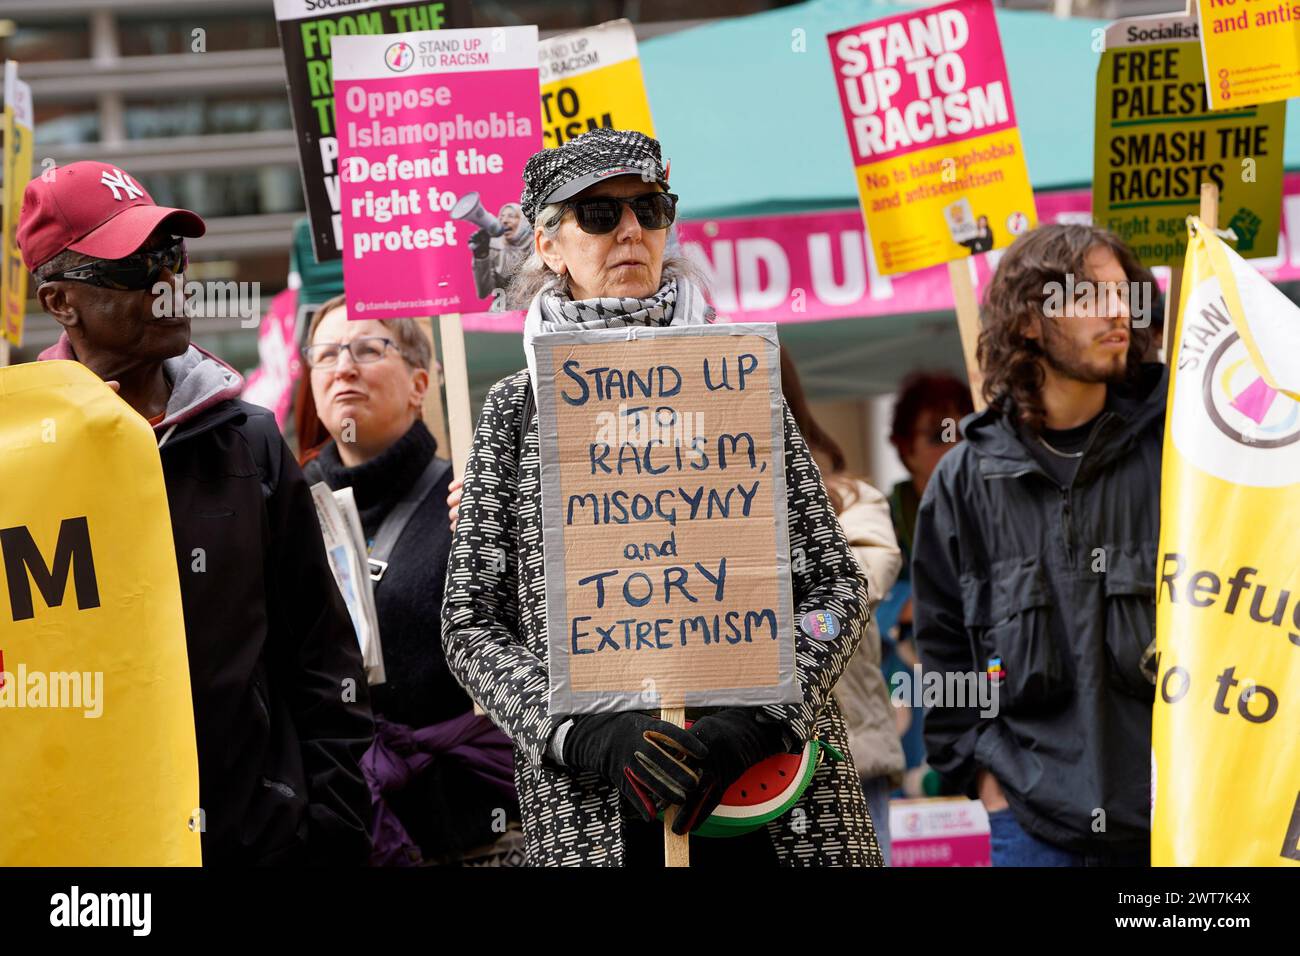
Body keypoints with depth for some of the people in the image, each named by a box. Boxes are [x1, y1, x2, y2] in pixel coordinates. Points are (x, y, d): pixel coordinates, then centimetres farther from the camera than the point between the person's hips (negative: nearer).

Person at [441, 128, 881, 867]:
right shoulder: (519, 409, 6)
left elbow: (838, 585, 4)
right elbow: (472, 624, 3)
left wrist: (758, 722, -12)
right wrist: (592, 735, -13)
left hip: (773, 784, 1)